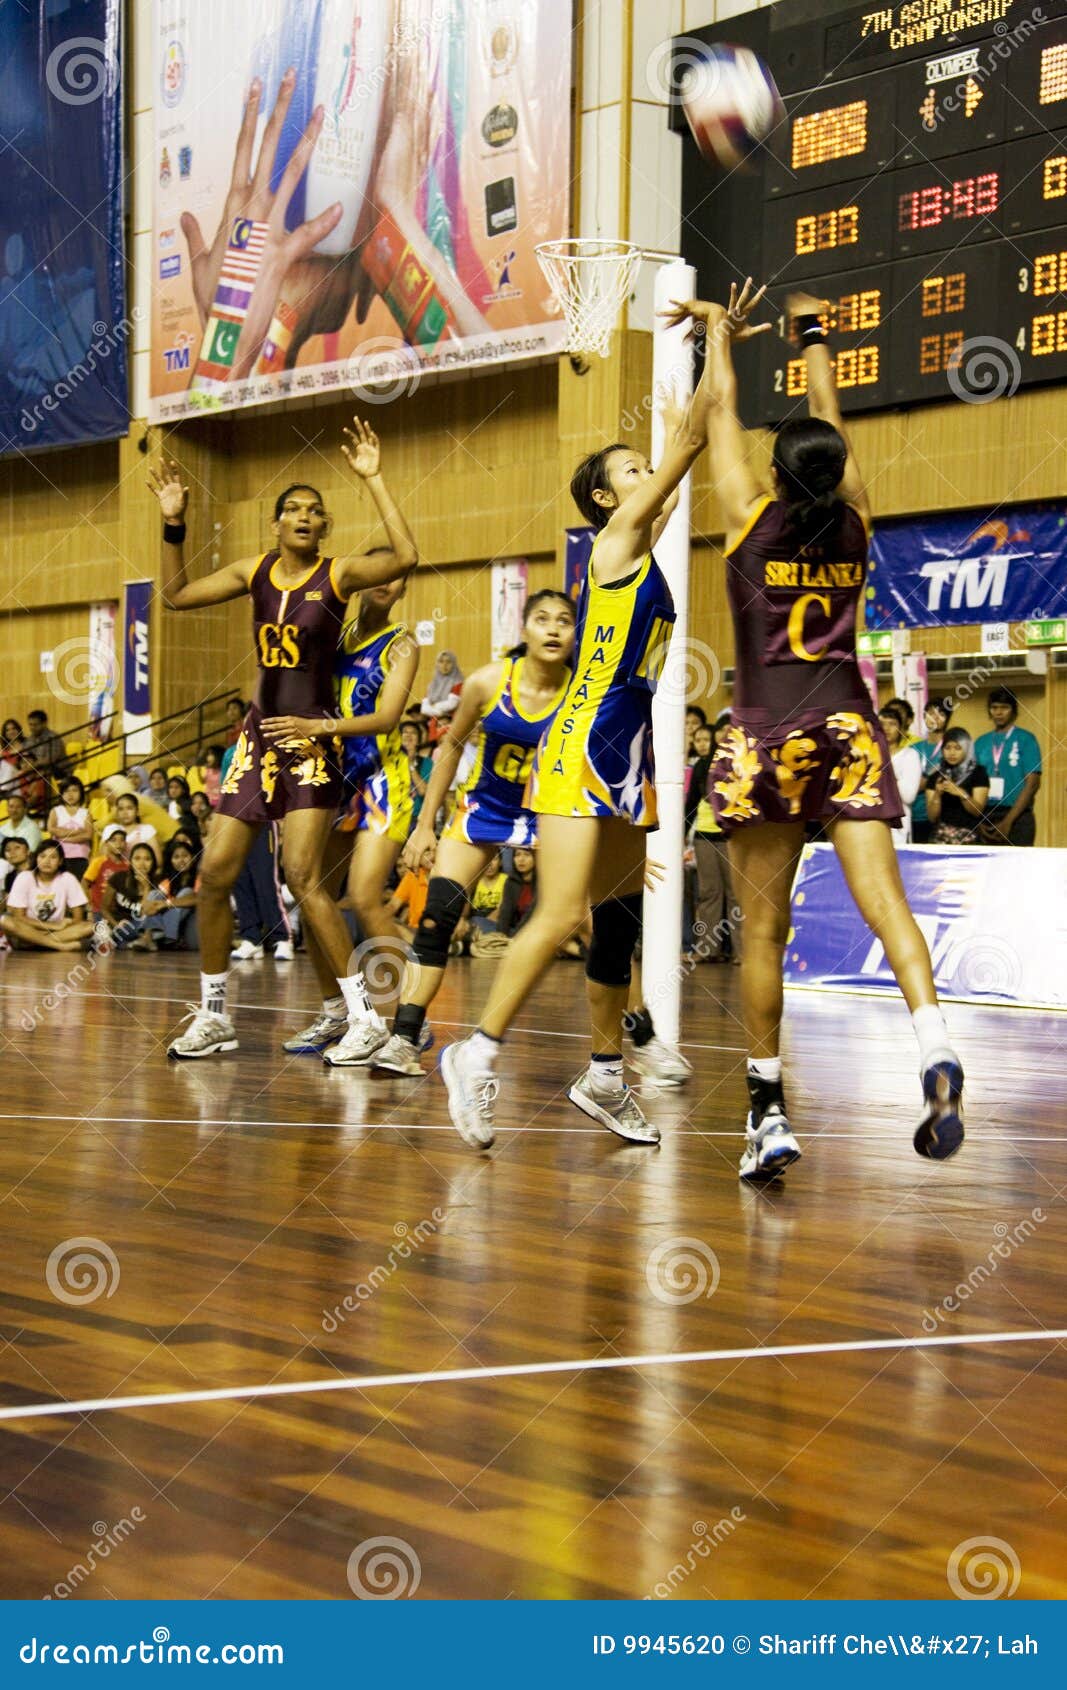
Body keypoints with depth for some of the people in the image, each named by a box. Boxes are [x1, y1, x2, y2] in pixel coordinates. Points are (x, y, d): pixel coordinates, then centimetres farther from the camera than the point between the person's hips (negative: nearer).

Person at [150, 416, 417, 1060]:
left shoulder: (337, 574, -7)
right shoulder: (255, 571, 8)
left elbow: (406, 556, -24)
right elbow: (177, 594, 15)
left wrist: (374, 480, -23)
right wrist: (174, 523, 5)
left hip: (313, 736, -6)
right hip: (260, 733, 6)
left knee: (304, 876, -16)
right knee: (215, 873, 4)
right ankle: (213, 1015, 18)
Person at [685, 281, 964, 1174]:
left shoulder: (755, 519, -2)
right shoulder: (854, 524, 5)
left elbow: (724, 412, 11)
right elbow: (830, 420, 20)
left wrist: (718, 330, 26)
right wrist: (813, 335, 34)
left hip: (766, 739, -2)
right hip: (848, 731, 2)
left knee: (764, 932, 3)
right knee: (886, 903, -8)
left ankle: (768, 1109, 5)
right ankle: (936, 1053, -31)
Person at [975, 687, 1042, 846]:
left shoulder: (1025, 740, 0)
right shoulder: (981, 742, 12)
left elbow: (1032, 784, -6)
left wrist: (1008, 821, -11)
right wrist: (978, 821, -2)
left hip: (1018, 818, -4)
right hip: (985, 818, 4)